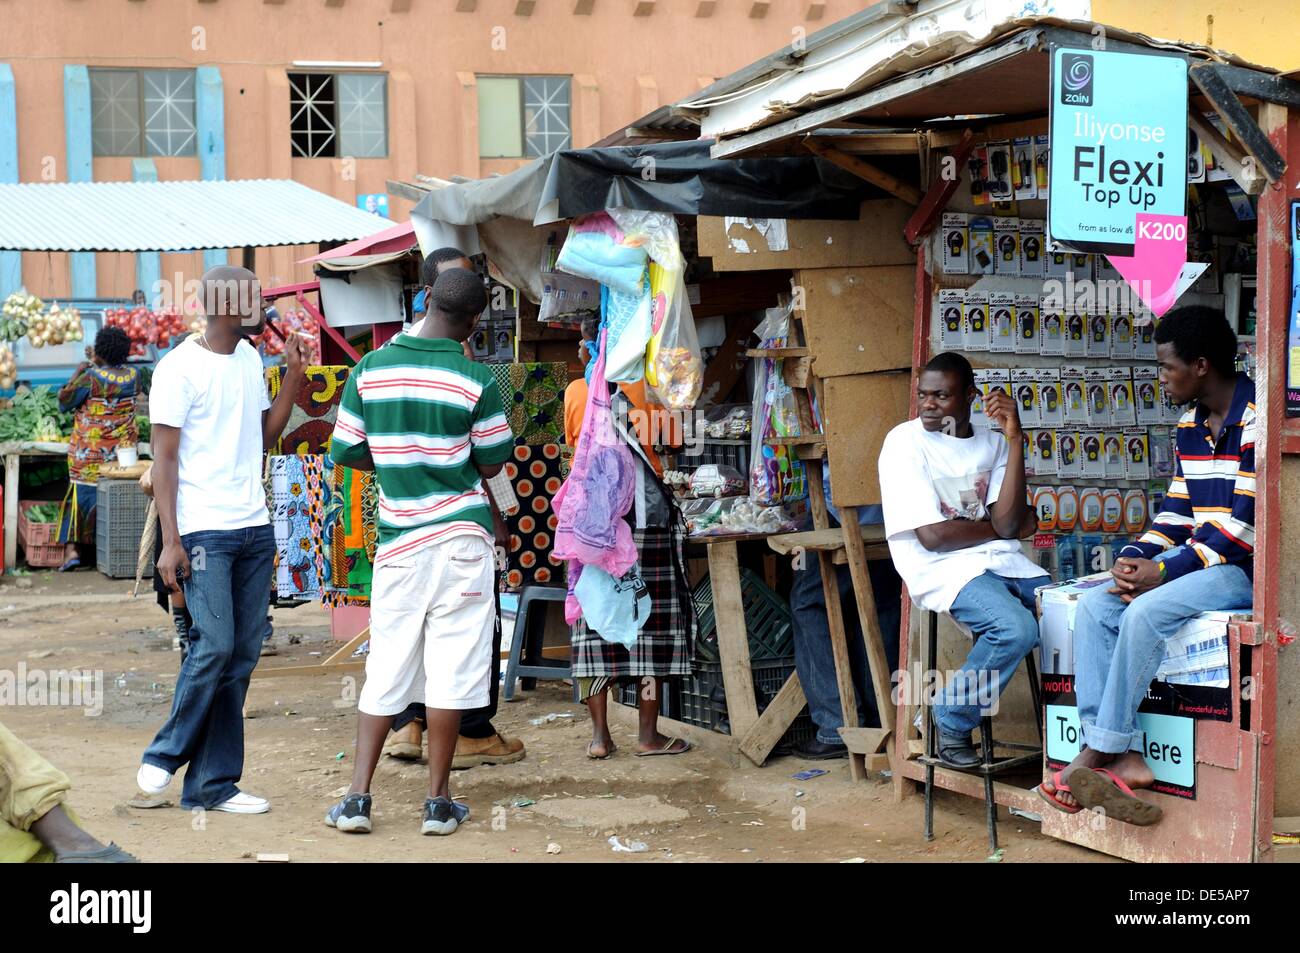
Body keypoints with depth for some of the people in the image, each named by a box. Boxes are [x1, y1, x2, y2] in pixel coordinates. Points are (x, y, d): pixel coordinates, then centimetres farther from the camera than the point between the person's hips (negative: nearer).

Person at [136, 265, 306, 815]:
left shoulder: (250, 359, 14)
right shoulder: (180, 367, -7)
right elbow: (164, 460, -8)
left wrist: (293, 376, 9)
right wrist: (170, 541, -14)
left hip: (255, 529, 7)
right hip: (204, 532, -7)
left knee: (242, 655, 4)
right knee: (215, 645, -13)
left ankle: (213, 784, 10)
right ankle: (165, 756, 10)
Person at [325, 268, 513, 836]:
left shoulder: (369, 370, -1)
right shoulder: (476, 381, -9)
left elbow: (345, 453, 5)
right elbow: (493, 463, 1)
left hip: (398, 540, 3)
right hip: (460, 538, -3)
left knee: (385, 671, 10)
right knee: (450, 671, 4)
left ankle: (357, 798, 8)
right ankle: (438, 801, 10)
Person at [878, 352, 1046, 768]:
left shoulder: (992, 442, 10)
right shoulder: (905, 442, -5)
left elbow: (1008, 525, -5)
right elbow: (933, 536, -12)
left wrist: (1015, 440, -9)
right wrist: (1001, 527, 2)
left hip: (1000, 560, 5)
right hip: (942, 567, -5)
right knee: (1016, 628, -30)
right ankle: (952, 723, -7)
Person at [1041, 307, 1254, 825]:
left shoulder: (1257, 421, -14)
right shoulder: (1190, 425, 14)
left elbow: (1247, 523, -19)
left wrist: (1163, 571, -19)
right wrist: (1134, 558, -2)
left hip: (1246, 568, -9)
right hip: (1192, 559, 9)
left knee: (1147, 611, -30)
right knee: (1093, 607, -12)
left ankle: (1099, 752, -19)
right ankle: (1124, 757, -22)